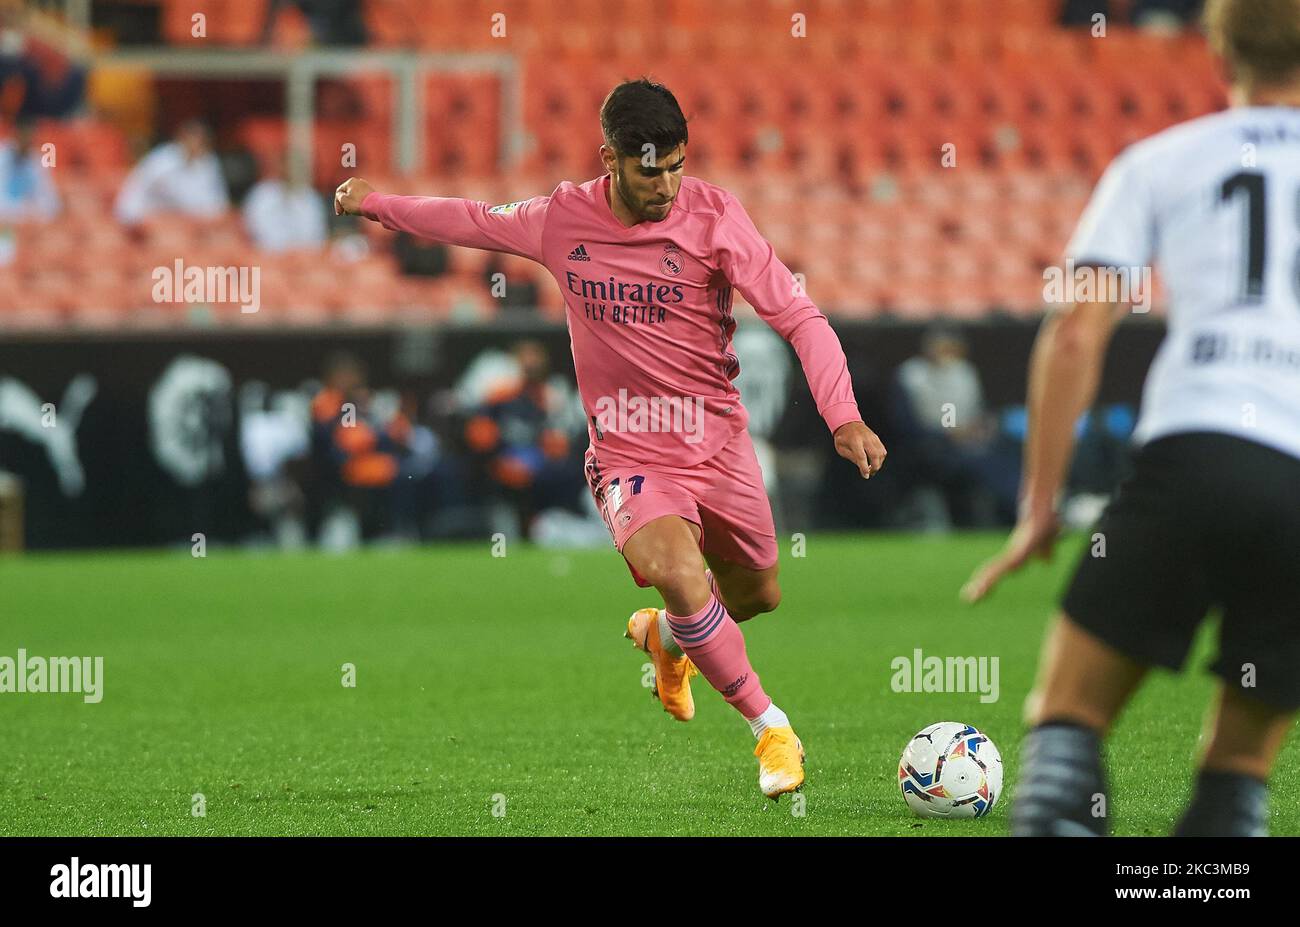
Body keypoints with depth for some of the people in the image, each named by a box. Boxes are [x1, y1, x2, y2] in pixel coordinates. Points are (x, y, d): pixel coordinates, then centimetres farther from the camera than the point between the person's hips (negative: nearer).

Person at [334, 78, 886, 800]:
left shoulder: (714, 217, -11)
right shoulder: (562, 219, -5)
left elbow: (798, 316, -13)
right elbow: (479, 222, 16)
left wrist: (843, 416, -25)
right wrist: (377, 204, 27)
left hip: (719, 441, 1)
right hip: (630, 457, -1)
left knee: (757, 597, 18)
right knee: (680, 576, -29)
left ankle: (664, 636, 54)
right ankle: (768, 727, -13)